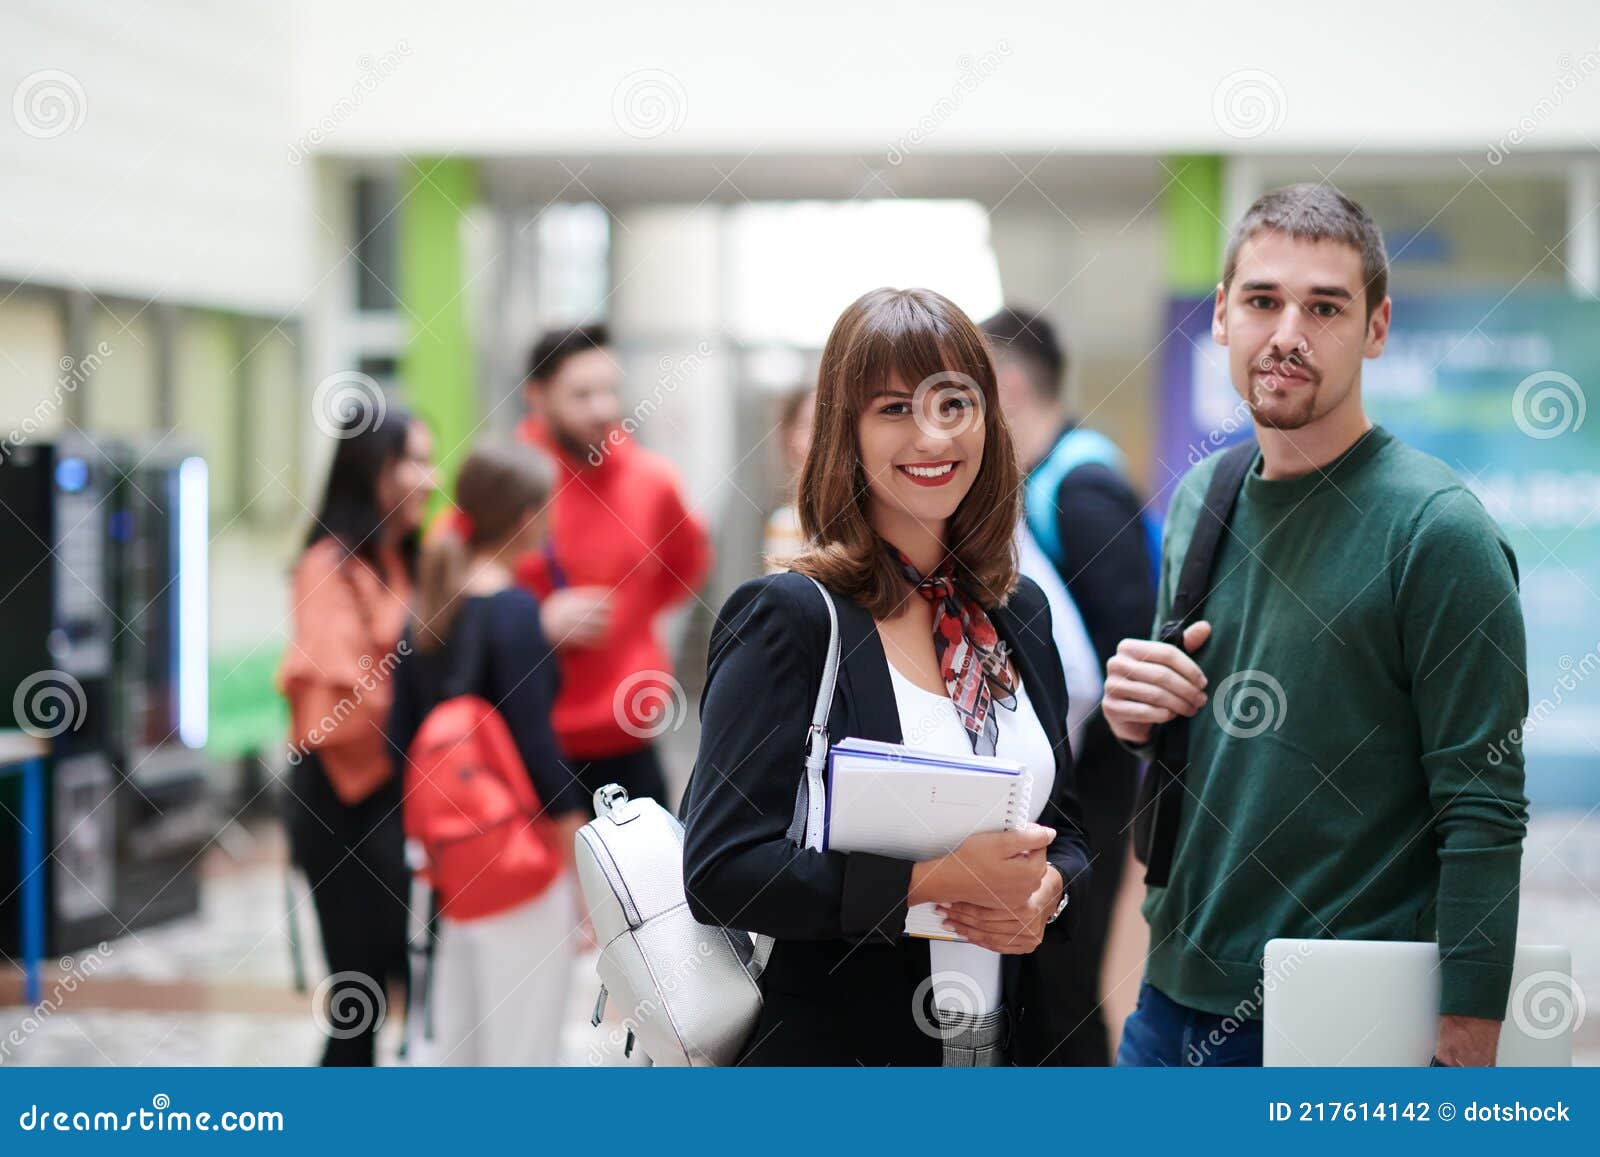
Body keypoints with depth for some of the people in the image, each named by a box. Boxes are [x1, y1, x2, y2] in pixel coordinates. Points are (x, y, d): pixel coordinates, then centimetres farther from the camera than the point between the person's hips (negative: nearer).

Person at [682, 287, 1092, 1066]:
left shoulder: (1020, 614, 7)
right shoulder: (786, 617, -11)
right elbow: (720, 872, -18)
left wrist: (1043, 892, -6)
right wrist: (932, 880, -23)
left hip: (1008, 1044, 5)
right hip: (828, 1048, -5)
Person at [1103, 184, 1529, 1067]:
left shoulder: (1437, 528, -14)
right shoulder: (1201, 497, 7)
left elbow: (1485, 814, -16)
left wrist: (1465, 1047, -21)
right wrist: (1134, 717, -2)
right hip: (1174, 996, 6)